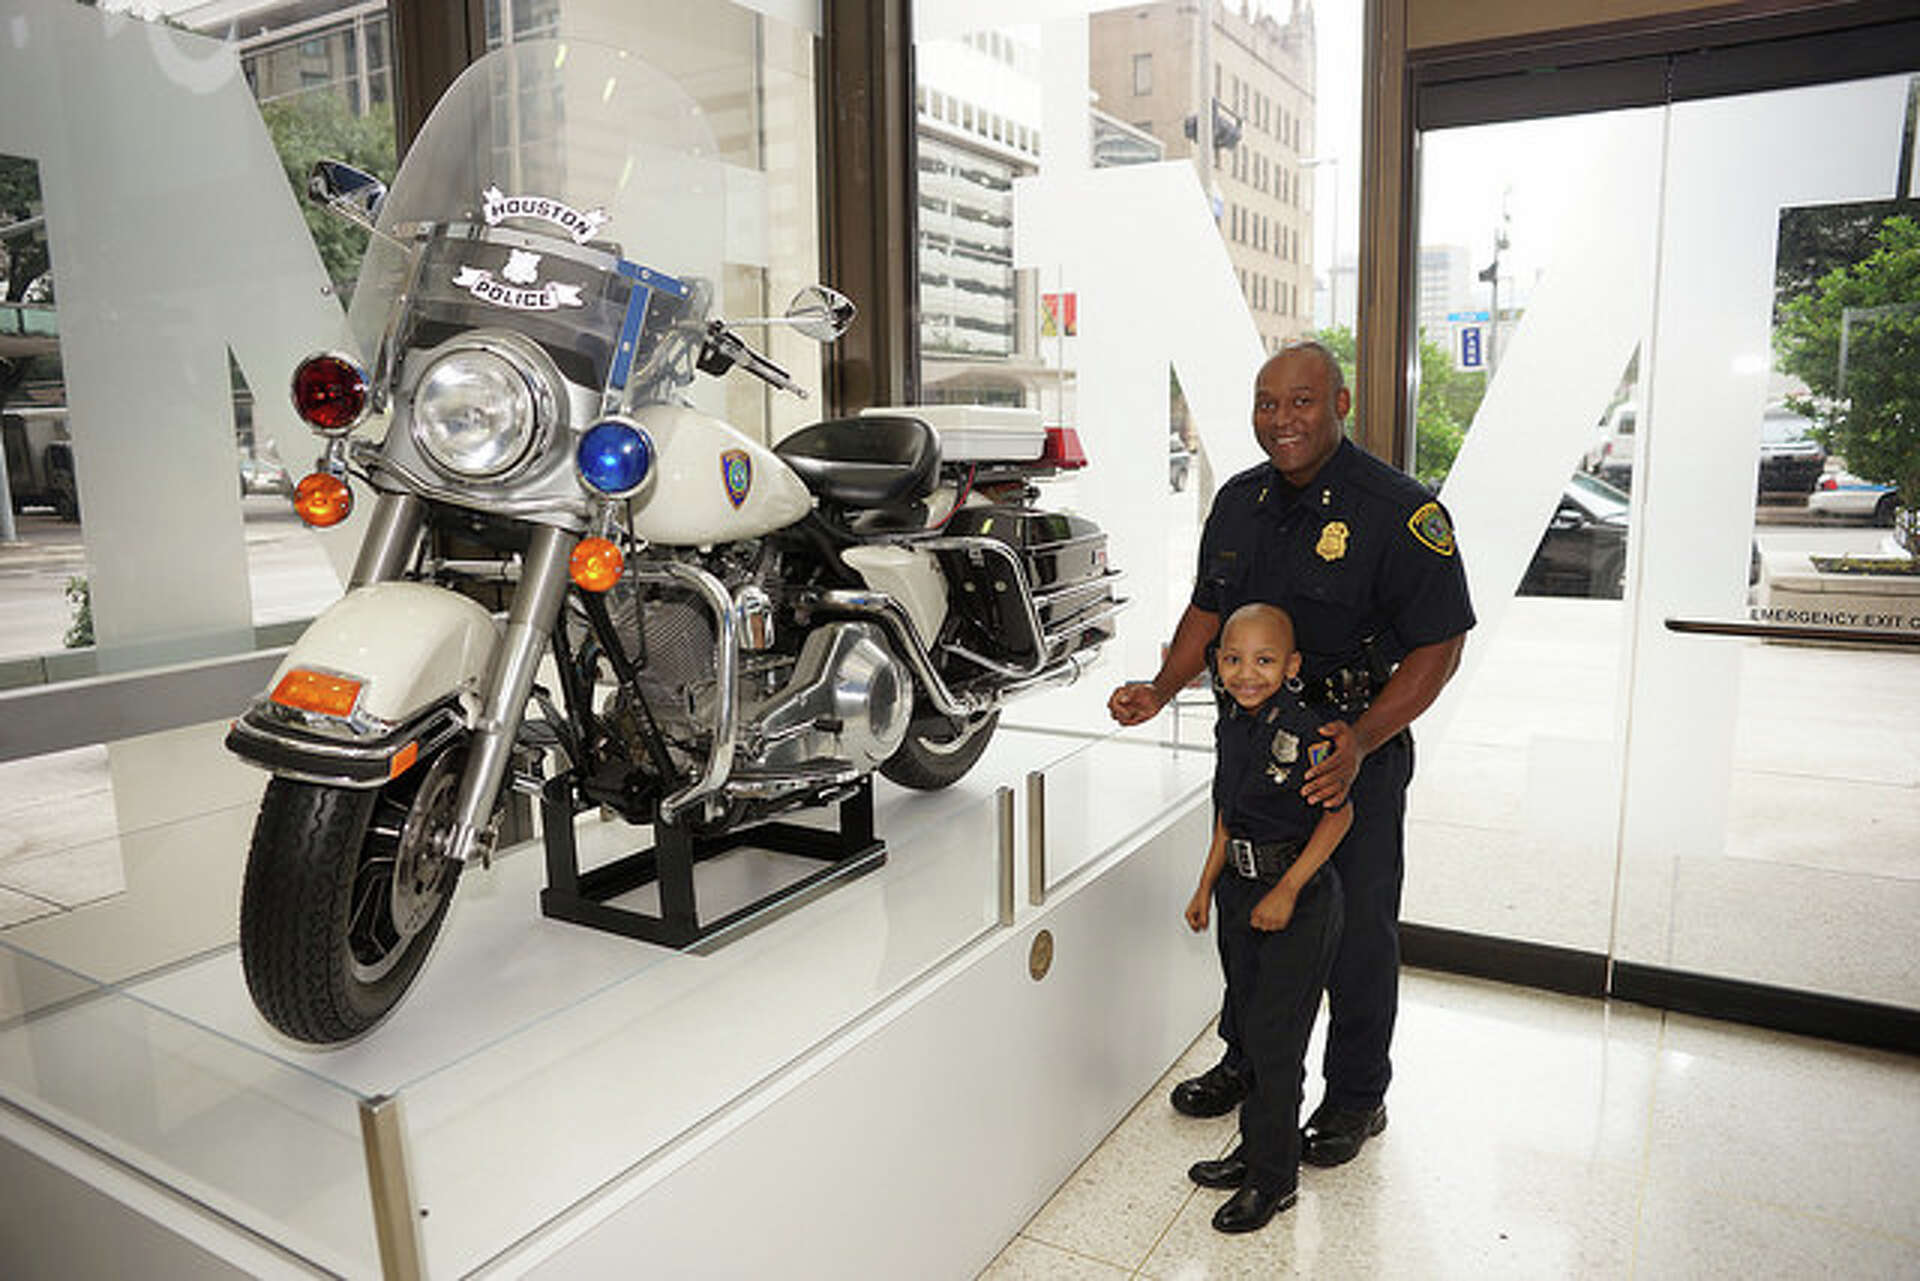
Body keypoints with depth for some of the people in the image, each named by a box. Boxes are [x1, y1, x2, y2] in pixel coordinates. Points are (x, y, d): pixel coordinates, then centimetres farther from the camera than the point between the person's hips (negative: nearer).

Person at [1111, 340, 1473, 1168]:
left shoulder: (1398, 510, -17)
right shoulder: (1239, 502, 3)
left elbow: (1438, 646, -16)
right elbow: (1209, 609, 13)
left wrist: (1360, 742, -28)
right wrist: (1163, 688, -4)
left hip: (1360, 751, -6)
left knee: (1357, 926, 8)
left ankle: (1356, 1096, 30)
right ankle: (1247, 1060, 40)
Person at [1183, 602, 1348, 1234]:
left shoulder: (1304, 733, -21)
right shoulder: (1232, 725, 2)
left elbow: (1339, 816, -17)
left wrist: (1287, 892, -18)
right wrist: (1207, 885, 14)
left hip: (1299, 899, -7)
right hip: (1240, 888, 7)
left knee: (1274, 1038, 0)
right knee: (1250, 1027, 18)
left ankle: (1273, 1179, 16)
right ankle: (1254, 1149, 34)